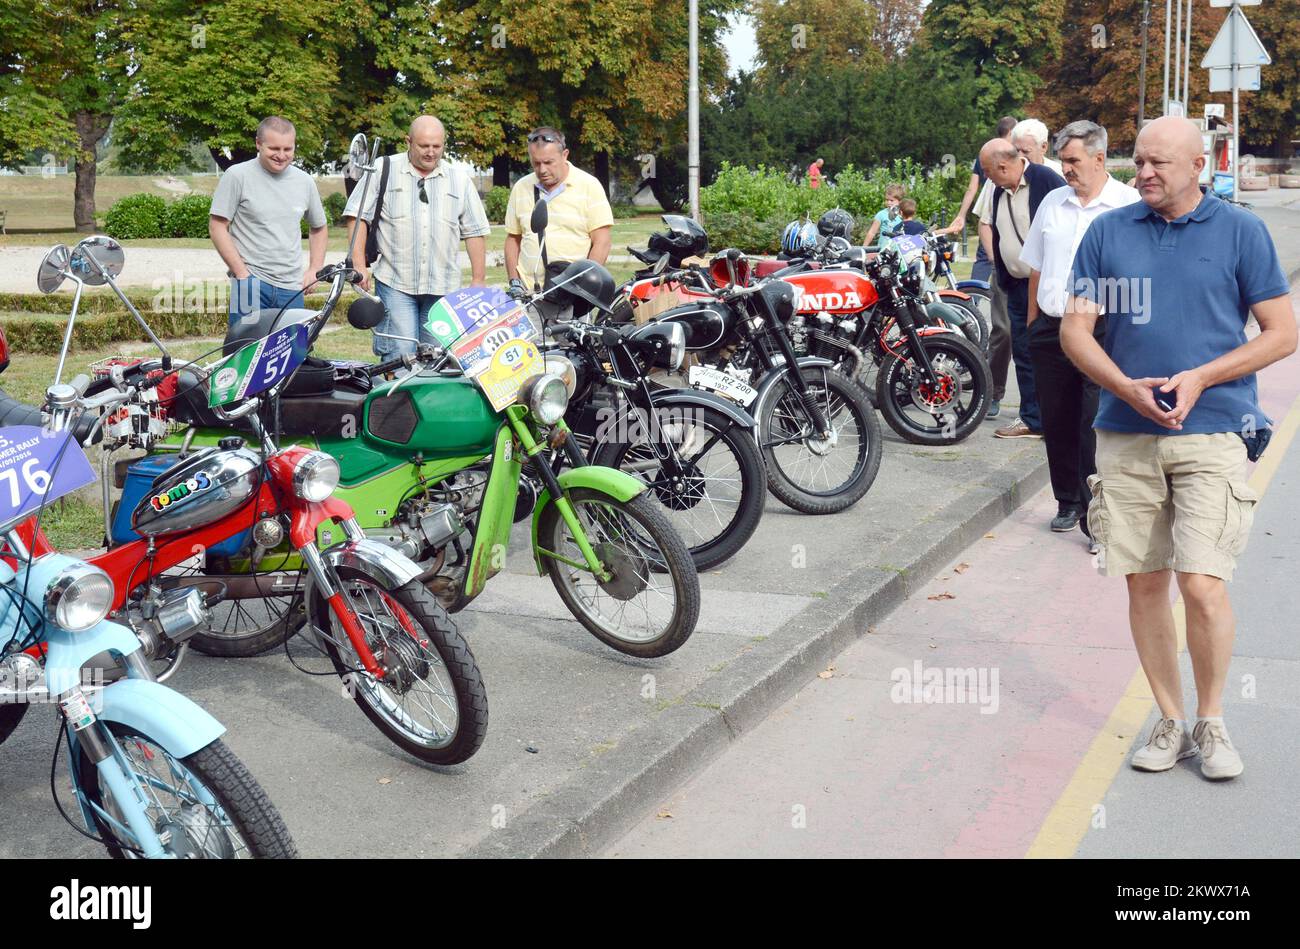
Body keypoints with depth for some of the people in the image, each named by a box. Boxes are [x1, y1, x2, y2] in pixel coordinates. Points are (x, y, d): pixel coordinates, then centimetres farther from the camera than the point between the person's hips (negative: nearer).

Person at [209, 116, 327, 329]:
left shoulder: (304, 181, 11)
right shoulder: (237, 176, -3)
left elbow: (319, 228, 25)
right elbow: (217, 227, -4)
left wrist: (314, 269, 11)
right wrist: (241, 272, -10)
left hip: (292, 288, 4)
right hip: (251, 285, -4)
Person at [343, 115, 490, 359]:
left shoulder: (459, 177, 12)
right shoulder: (384, 170, 5)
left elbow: (475, 231, 13)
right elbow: (357, 216, 2)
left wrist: (478, 280, 8)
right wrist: (359, 265, -8)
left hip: (443, 287, 3)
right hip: (395, 283, -2)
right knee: (399, 355, -11)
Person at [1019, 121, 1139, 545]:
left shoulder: (1129, 205, -2)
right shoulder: (1052, 202, 14)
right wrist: (1033, 317, 16)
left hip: (1102, 331, -5)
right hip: (1051, 331, 5)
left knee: (1097, 429, -9)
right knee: (1057, 425, 11)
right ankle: (1068, 503, 27)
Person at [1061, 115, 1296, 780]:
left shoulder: (1240, 231, 2)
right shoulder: (1107, 233, 7)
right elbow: (1075, 331, 6)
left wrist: (1199, 379, -11)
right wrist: (1127, 388, -12)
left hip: (1211, 433, -2)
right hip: (1125, 434, 3)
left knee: (1202, 584, -11)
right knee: (1144, 585, 7)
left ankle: (1211, 721, 11)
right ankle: (1170, 722, 22)